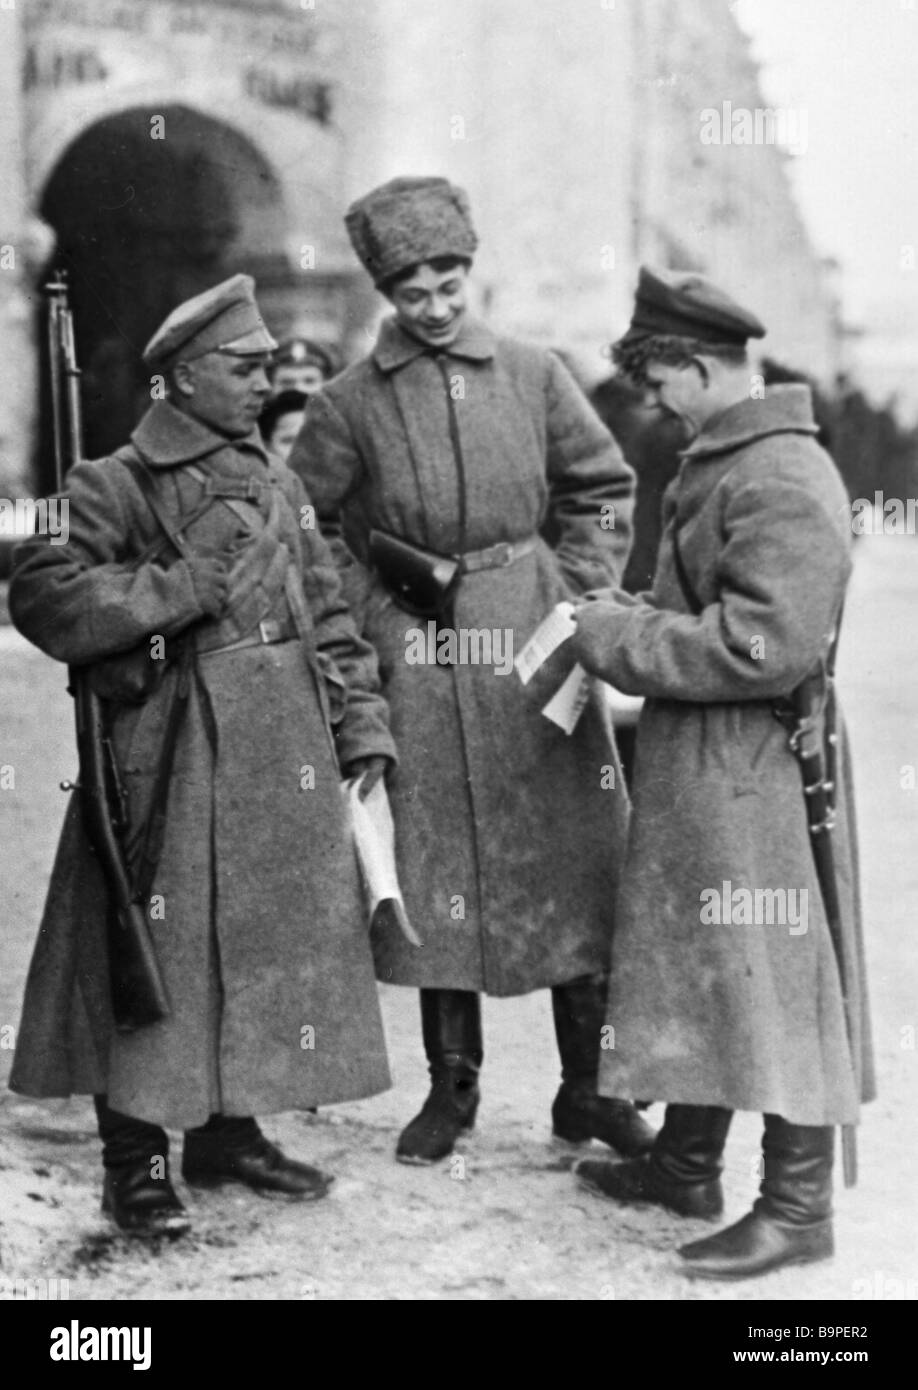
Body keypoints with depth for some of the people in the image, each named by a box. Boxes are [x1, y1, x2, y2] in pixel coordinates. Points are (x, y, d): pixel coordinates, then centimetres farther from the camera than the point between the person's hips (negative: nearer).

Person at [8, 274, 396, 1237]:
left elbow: (327, 619, 16)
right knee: (157, 952, -1)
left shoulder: (278, 487, 13)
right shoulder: (114, 486, -6)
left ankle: (228, 1129, 27)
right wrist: (182, 584, -18)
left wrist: (362, 727, 9)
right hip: (167, 761, -6)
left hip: (284, 763, 6)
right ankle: (135, 1163, 12)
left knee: (268, 942, 12)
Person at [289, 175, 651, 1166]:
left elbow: (603, 488, 11)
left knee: (575, 861, 3)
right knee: (436, 871, 4)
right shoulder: (349, 403, 1)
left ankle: (585, 1087, 16)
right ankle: (451, 1088, 19)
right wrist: (378, 624, -3)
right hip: (420, 664, -1)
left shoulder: (531, 375, 4)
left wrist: (574, 599, 1)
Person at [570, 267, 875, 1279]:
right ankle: (687, 1164, 33)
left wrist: (616, 639, -17)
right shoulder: (720, 464, 11)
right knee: (695, 966, 19)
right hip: (696, 768, 10)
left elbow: (762, 648, -26)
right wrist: (628, 617, 6)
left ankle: (797, 1205, 12)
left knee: (772, 975, 0)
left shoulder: (784, 482, -20)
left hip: (755, 773, -10)